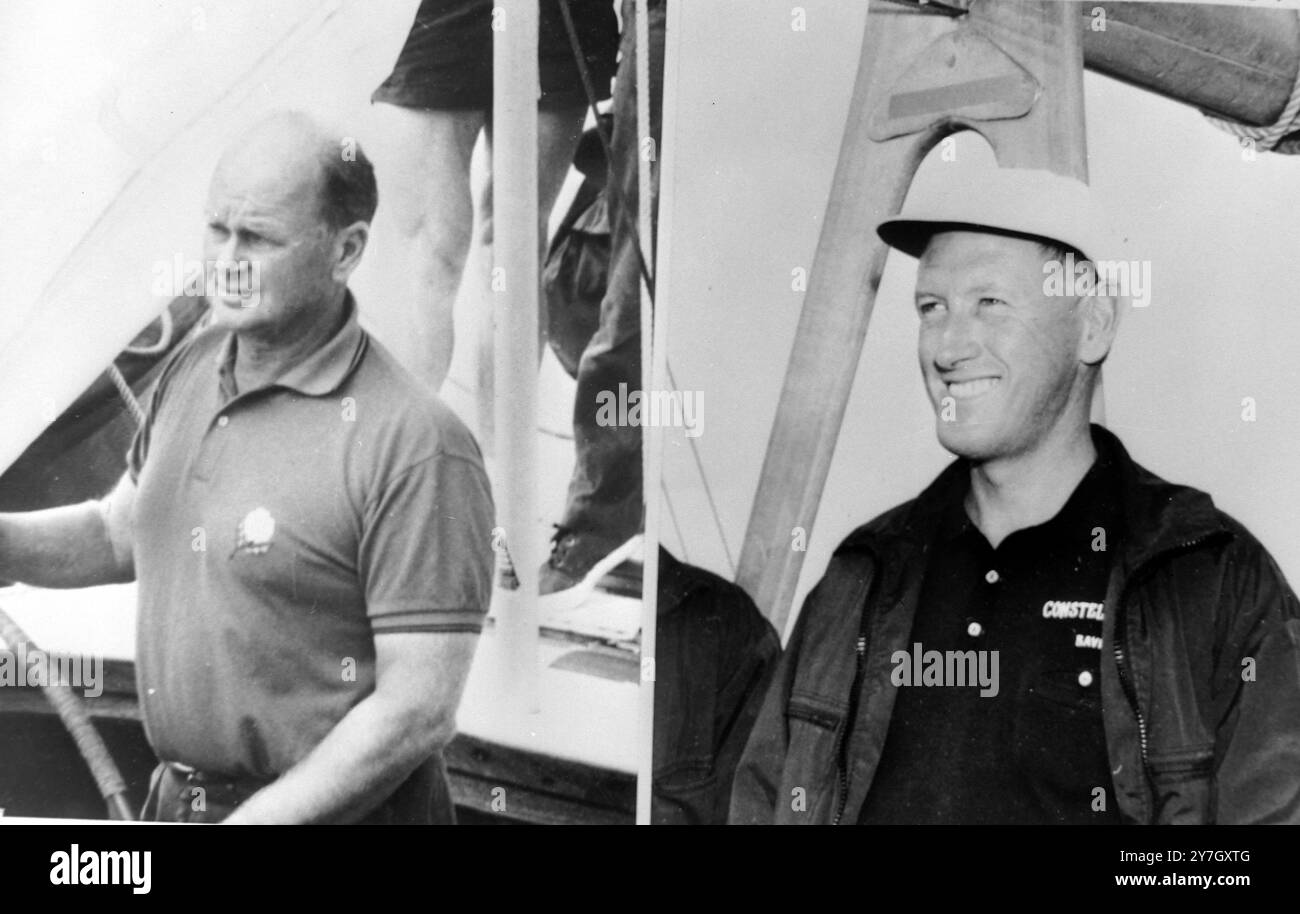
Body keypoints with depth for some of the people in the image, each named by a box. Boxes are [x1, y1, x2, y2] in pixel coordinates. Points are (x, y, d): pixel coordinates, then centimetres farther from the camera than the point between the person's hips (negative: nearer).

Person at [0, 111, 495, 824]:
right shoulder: (190, 370, 2)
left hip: (335, 808, -6)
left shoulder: (415, 445, -22)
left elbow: (418, 711, -22)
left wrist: (255, 818, -20)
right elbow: (119, 532, 16)